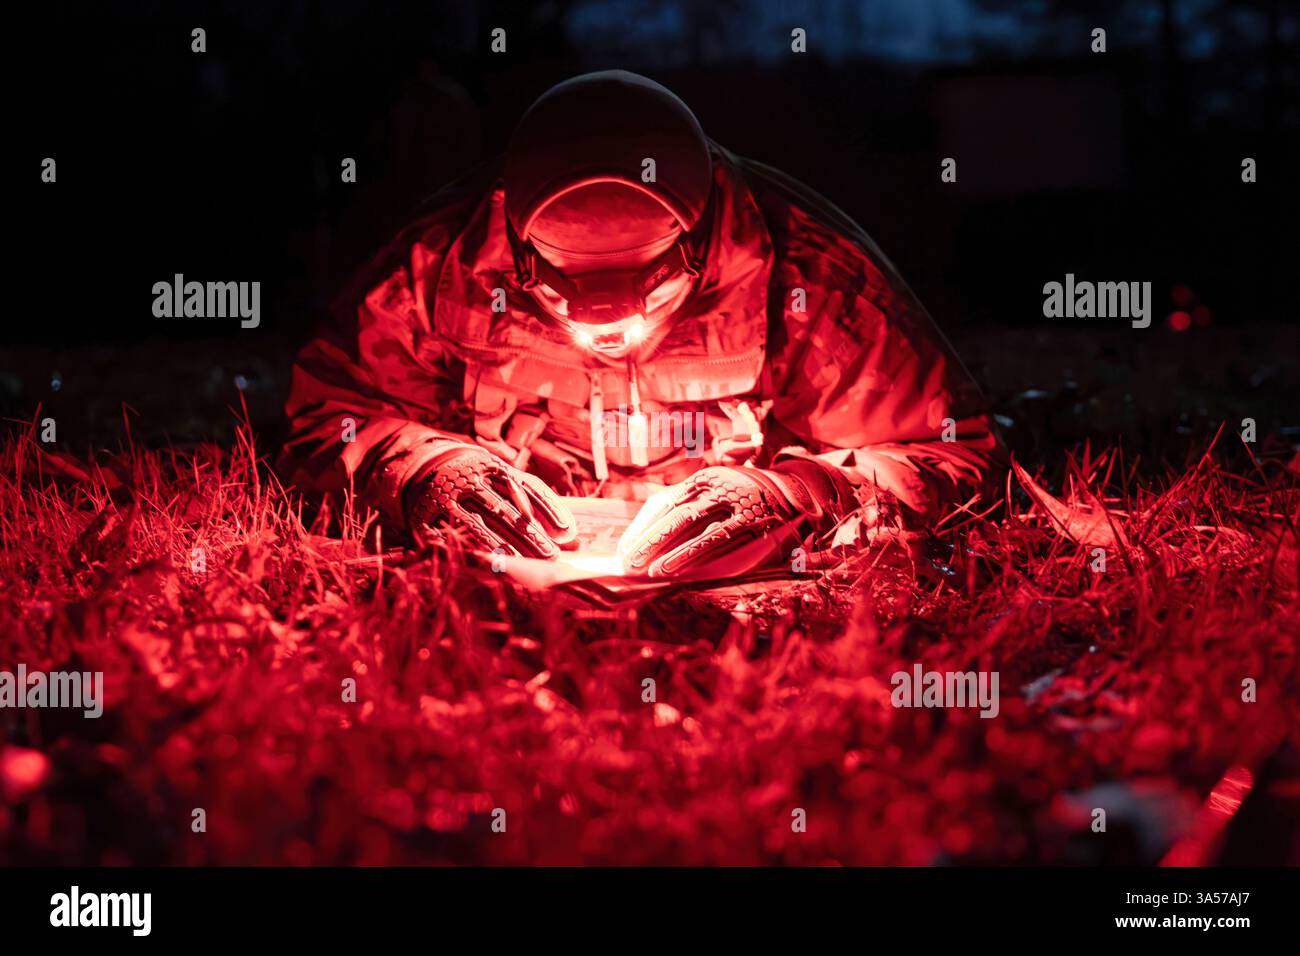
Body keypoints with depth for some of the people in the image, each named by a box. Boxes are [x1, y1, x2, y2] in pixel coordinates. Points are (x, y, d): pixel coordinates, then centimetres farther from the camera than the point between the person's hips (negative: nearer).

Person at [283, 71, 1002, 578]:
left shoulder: (813, 272, -21)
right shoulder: (444, 262, -17)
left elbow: (953, 456, -14)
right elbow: (326, 420, -3)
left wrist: (786, 497, -29)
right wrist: (430, 471, -24)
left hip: (747, 591, 0)